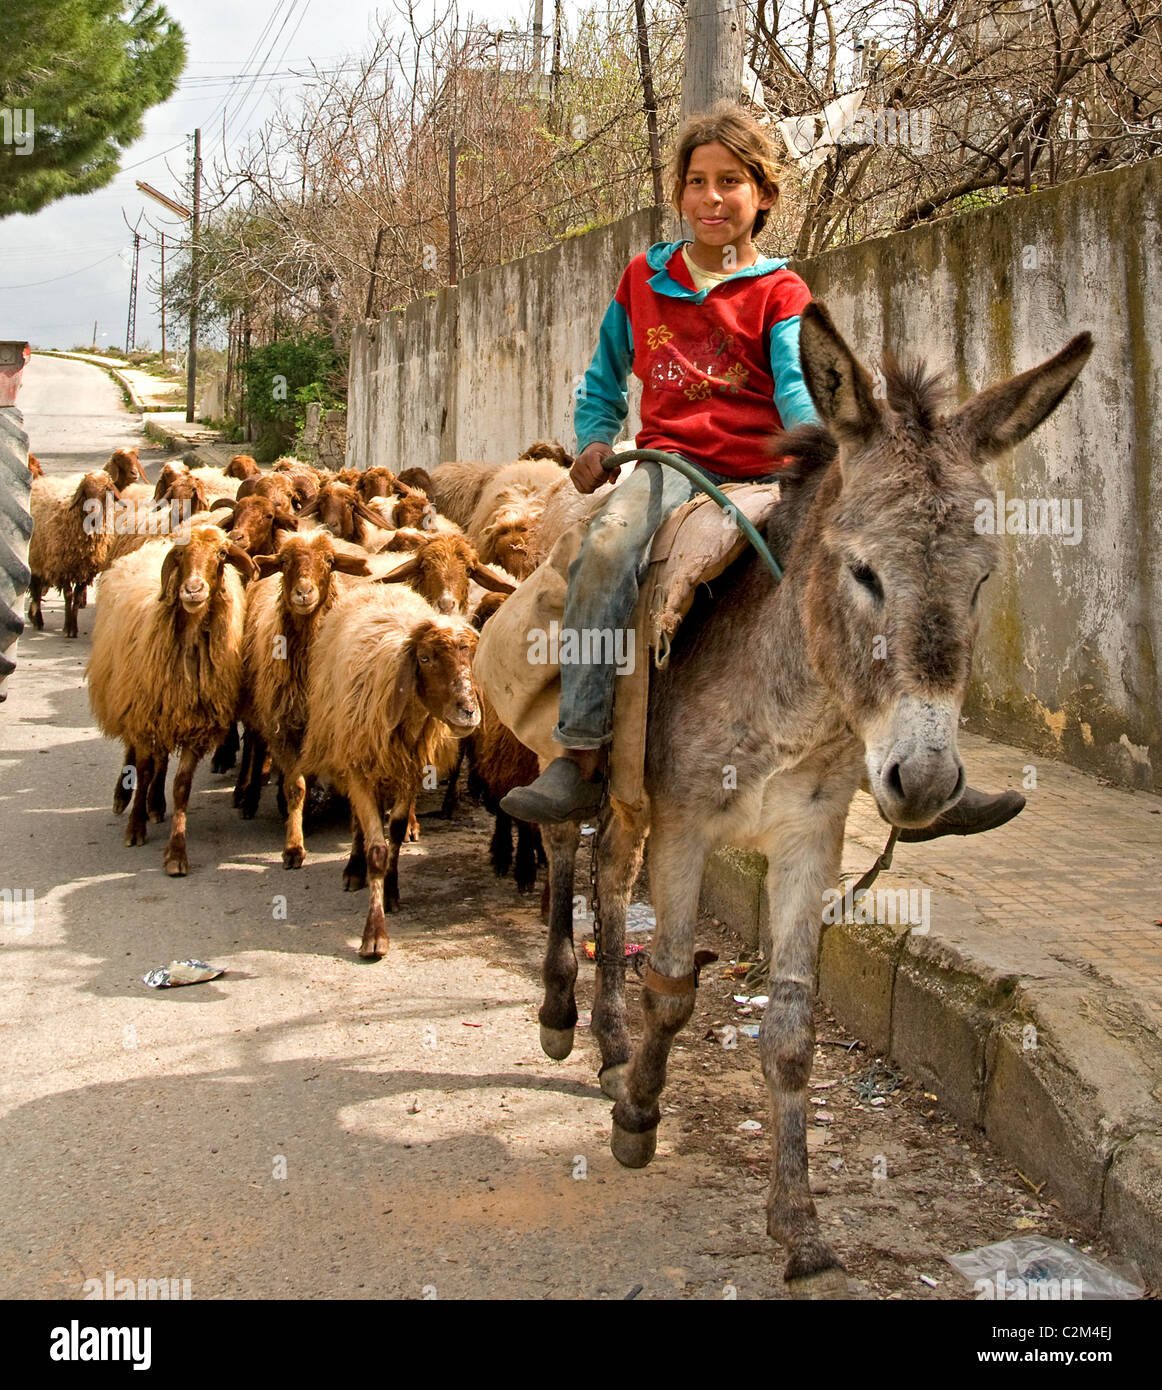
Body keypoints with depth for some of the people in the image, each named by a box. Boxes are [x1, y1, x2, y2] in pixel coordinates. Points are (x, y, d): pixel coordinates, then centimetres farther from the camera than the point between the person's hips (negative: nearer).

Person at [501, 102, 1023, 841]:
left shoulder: (780, 291, 10)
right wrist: (596, 441, 7)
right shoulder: (642, 279, 17)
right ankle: (580, 758, -31)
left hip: (763, 469, 0)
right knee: (609, 546, -34)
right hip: (671, 461, 0)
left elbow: (795, 385, -7)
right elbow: (603, 381, 27)